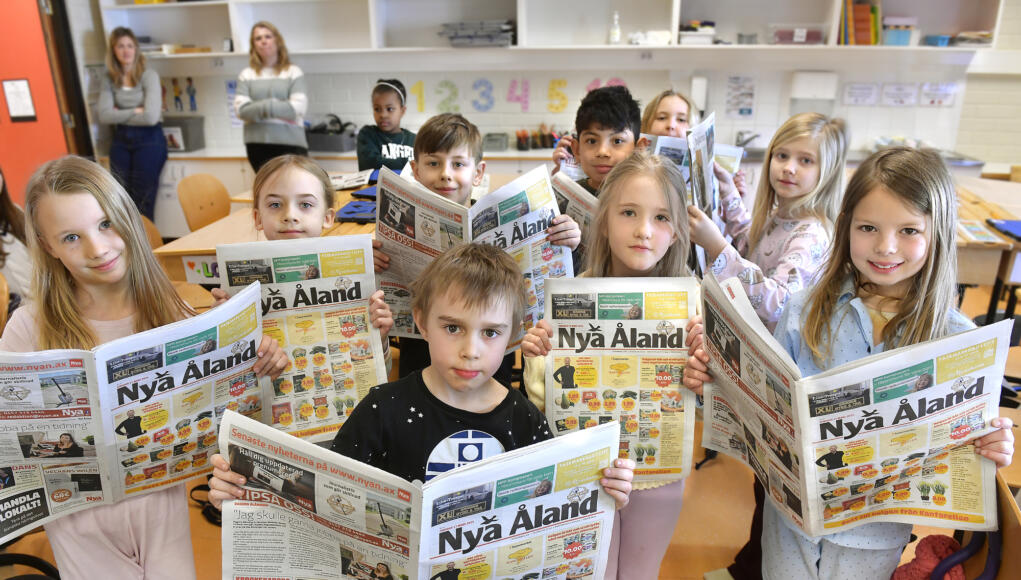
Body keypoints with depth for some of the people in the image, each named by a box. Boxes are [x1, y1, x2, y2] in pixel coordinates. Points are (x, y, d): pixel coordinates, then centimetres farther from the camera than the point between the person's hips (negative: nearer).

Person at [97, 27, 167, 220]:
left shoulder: (149, 76, -6)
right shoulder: (109, 79, 6)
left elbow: (151, 117, -16)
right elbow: (104, 116, -4)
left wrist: (120, 115, -5)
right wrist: (135, 111, -10)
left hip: (148, 141, -4)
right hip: (121, 141, 4)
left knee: (143, 203, -1)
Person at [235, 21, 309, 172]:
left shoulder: (293, 72, 6)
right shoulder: (246, 75, 10)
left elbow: (298, 107, -4)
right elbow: (241, 109, 0)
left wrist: (264, 108, -6)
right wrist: (283, 110, -9)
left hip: (291, 142, -1)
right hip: (258, 144, 1)